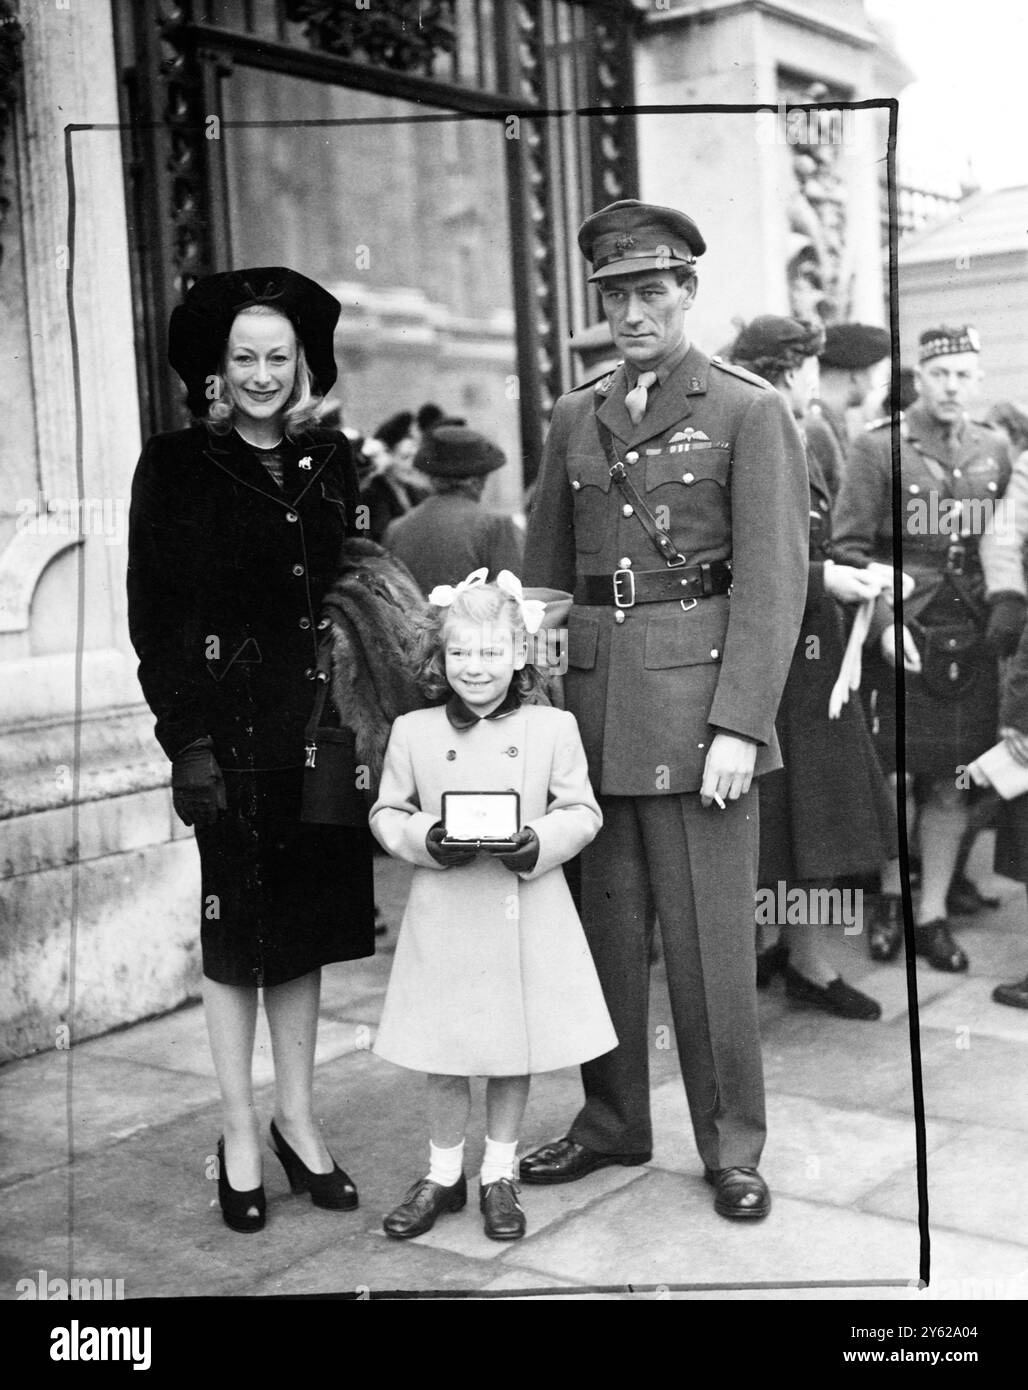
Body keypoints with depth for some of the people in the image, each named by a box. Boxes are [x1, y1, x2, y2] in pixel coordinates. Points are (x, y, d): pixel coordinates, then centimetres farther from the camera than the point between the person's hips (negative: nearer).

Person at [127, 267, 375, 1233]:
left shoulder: (330, 463, 9)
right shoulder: (174, 468, -2)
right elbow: (151, 616, -5)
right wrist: (187, 738, -12)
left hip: (321, 723, 4)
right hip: (229, 727, -3)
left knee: (307, 923, 11)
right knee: (235, 929, 4)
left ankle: (296, 1118, 25)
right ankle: (240, 1136, 18)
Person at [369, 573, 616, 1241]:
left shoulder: (553, 728, -3)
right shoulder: (414, 733, 0)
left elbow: (581, 812, 0)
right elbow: (388, 813, 6)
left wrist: (539, 843, -18)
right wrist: (424, 839, -14)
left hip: (527, 916, 0)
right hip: (444, 916, 1)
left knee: (516, 1053, 12)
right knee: (445, 1059, 11)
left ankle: (499, 1176, 30)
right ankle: (444, 1174, 31)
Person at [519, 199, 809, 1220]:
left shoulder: (749, 412, 0)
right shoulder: (575, 419, 15)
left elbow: (773, 579, -7)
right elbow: (544, 572, 16)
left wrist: (738, 724, -14)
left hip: (697, 696, -4)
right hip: (591, 695, 5)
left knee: (708, 933, 0)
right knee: (604, 922, 11)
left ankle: (732, 1147, 17)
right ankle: (610, 1123, 27)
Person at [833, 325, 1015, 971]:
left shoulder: (995, 450, 10)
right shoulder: (878, 447, -4)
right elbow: (850, 548, -7)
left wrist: (1005, 611, 5)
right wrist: (884, 623, -15)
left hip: (973, 644, 4)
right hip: (901, 640, -3)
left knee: (952, 785, 6)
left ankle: (932, 914, 18)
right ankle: (891, 898, 24)